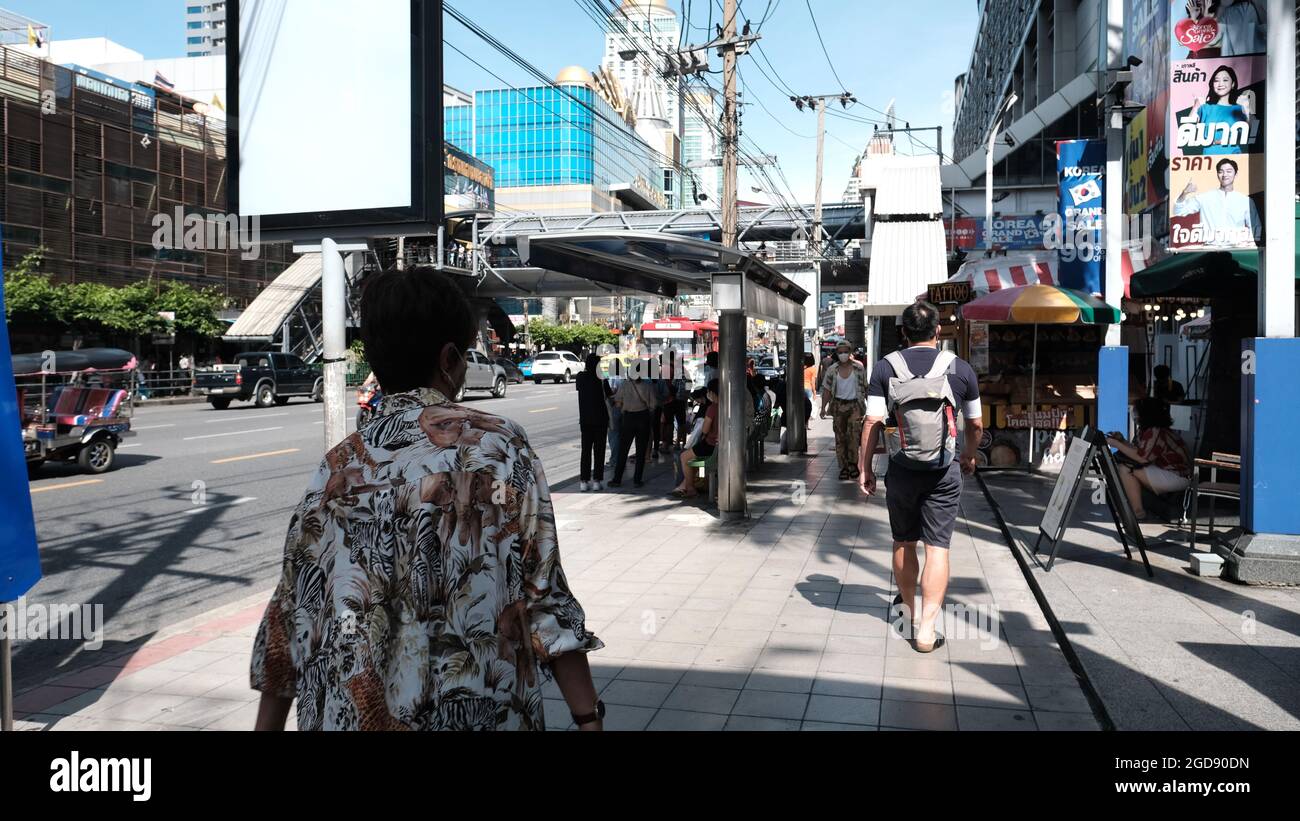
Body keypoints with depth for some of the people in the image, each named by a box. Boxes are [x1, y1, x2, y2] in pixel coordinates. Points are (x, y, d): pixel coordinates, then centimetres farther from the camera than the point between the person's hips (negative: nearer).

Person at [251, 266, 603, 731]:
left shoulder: (338, 466, 0)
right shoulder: (499, 445, -9)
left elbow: (291, 615, 4)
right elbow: (545, 597, -13)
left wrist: (268, 724, 14)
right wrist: (588, 718, -9)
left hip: (350, 714, 3)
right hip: (480, 711, -3)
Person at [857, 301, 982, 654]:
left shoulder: (885, 367, -2)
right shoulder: (960, 369, 1)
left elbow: (873, 421, -6)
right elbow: (975, 425, 10)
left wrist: (865, 468, 2)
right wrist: (969, 456, 29)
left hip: (902, 469, 1)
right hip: (944, 472, -1)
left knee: (903, 542, 17)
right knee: (937, 547, 0)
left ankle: (906, 608, 37)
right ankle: (926, 630, -5)